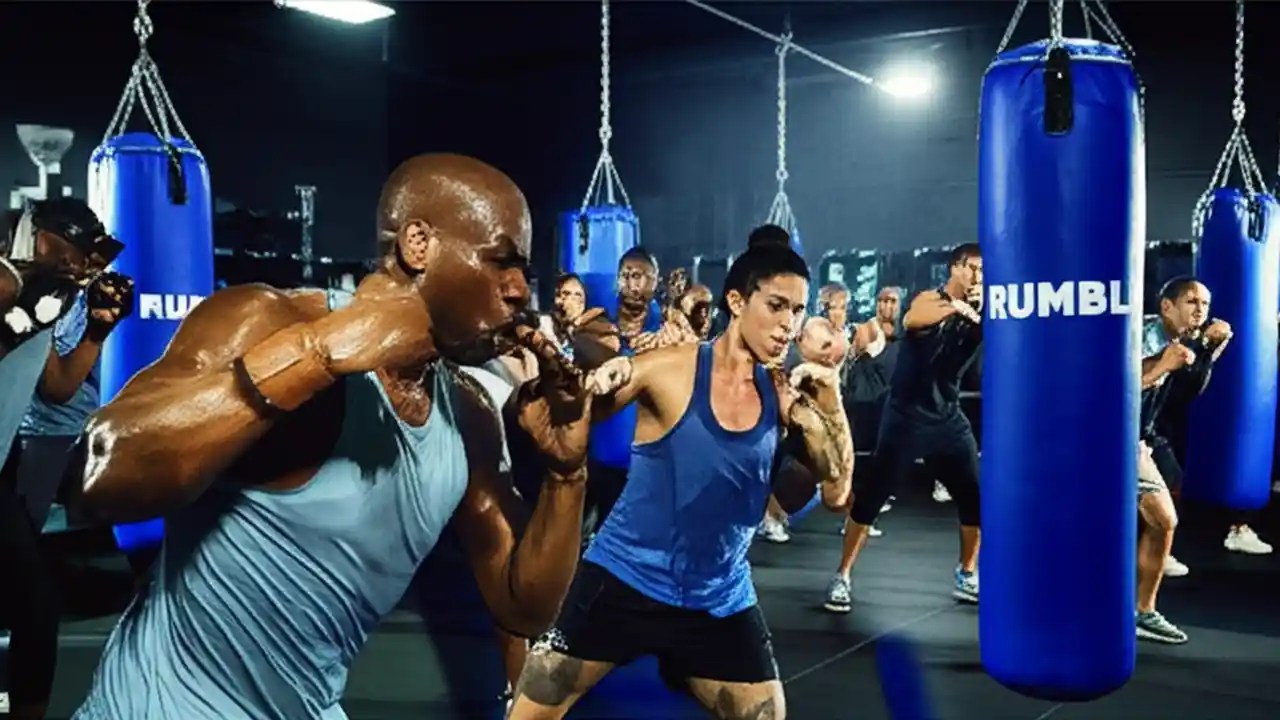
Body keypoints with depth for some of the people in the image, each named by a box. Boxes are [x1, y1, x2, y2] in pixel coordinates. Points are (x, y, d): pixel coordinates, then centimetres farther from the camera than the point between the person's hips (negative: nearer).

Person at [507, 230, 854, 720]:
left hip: (721, 604, 4)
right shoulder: (670, 369, -12)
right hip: (624, 582, -3)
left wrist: (831, 408, -11)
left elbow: (835, 491, 3)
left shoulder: (783, 395, 0)